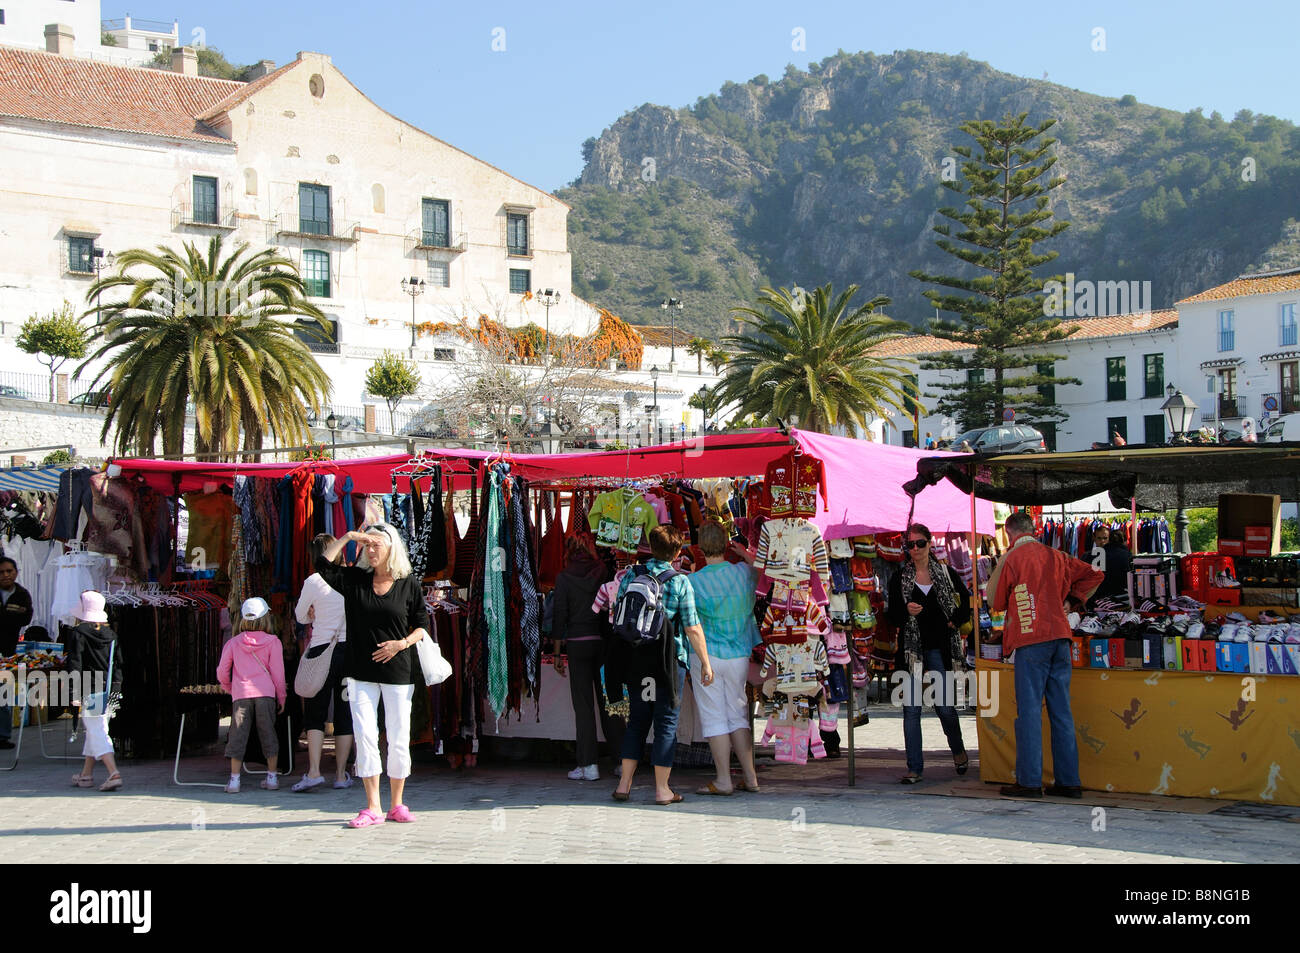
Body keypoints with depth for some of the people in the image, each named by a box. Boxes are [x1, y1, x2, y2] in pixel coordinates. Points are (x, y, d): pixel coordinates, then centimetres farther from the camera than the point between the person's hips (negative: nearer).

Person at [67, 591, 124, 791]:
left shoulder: (78, 633, -8)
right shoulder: (111, 633, 9)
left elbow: (75, 664, -11)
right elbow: (120, 663, 11)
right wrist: (116, 690, 17)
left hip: (91, 691, -6)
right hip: (109, 690, 6)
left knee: (97, 732, -7)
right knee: (93, 731, 18)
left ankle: (114, 773, -21)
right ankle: (86, 774, 28)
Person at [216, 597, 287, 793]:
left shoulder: (234, 642, 8)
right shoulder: (273, 642, 3)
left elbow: (222, 672, 10)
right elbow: (277, 673, 2)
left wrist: (228, 688, 29)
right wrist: (281, 697, 12)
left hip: (241, 695, 1)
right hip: (265, 693, 0)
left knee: (238, 735, 3)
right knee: (268, 733, 8)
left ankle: (234, 779, 2)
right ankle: (272, 777, 11)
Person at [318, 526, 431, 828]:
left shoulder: (409, 584, 2)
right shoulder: (355, 580, 8)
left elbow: (423, 624, 5)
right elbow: (323, 564, 3)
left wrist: (402, 643, -12)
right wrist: (347, 537, -1)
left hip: (399, 671, -2)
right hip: (362, 672, 2)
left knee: (398, 738, 1)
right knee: (364, 735, -4)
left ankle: (396, 804, 14)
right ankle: (372, 807, 1)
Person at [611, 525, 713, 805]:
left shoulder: (630, 577, 3)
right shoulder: (680, 582, -7)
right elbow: (692, 627, -8)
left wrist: (624, 656, 19)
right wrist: (705, 662, 0)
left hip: (636, 657, 4)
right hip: (669, 659, -4)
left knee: (637, 719, 14)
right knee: (667, 722, 4)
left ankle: (624, 783, 12)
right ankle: (662, 789, 5)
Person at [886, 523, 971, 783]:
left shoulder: (946, 573, 5)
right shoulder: (899, 578, 5)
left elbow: (966, 599, 19)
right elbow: (892, 615, 5)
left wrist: (957, 620, 3)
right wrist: (906, 610, -16)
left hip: (939, 647, -1)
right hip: (911, 648, 1)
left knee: (944, 706, -1)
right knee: (911, 708, -3)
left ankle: (958, 750, 28)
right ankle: (914, 767, 2)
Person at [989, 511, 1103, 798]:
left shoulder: (1012, 559, -4)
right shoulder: (1056, 556, 12)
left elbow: (997, 603, 5)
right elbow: (1095, 575, 20)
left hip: (1030, 639, -6)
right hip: (1060, 636, 6)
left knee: (1029, 710, -3)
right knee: (1061, 710, 8)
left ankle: (1029, 781, -3)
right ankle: (1068, 780, 10)